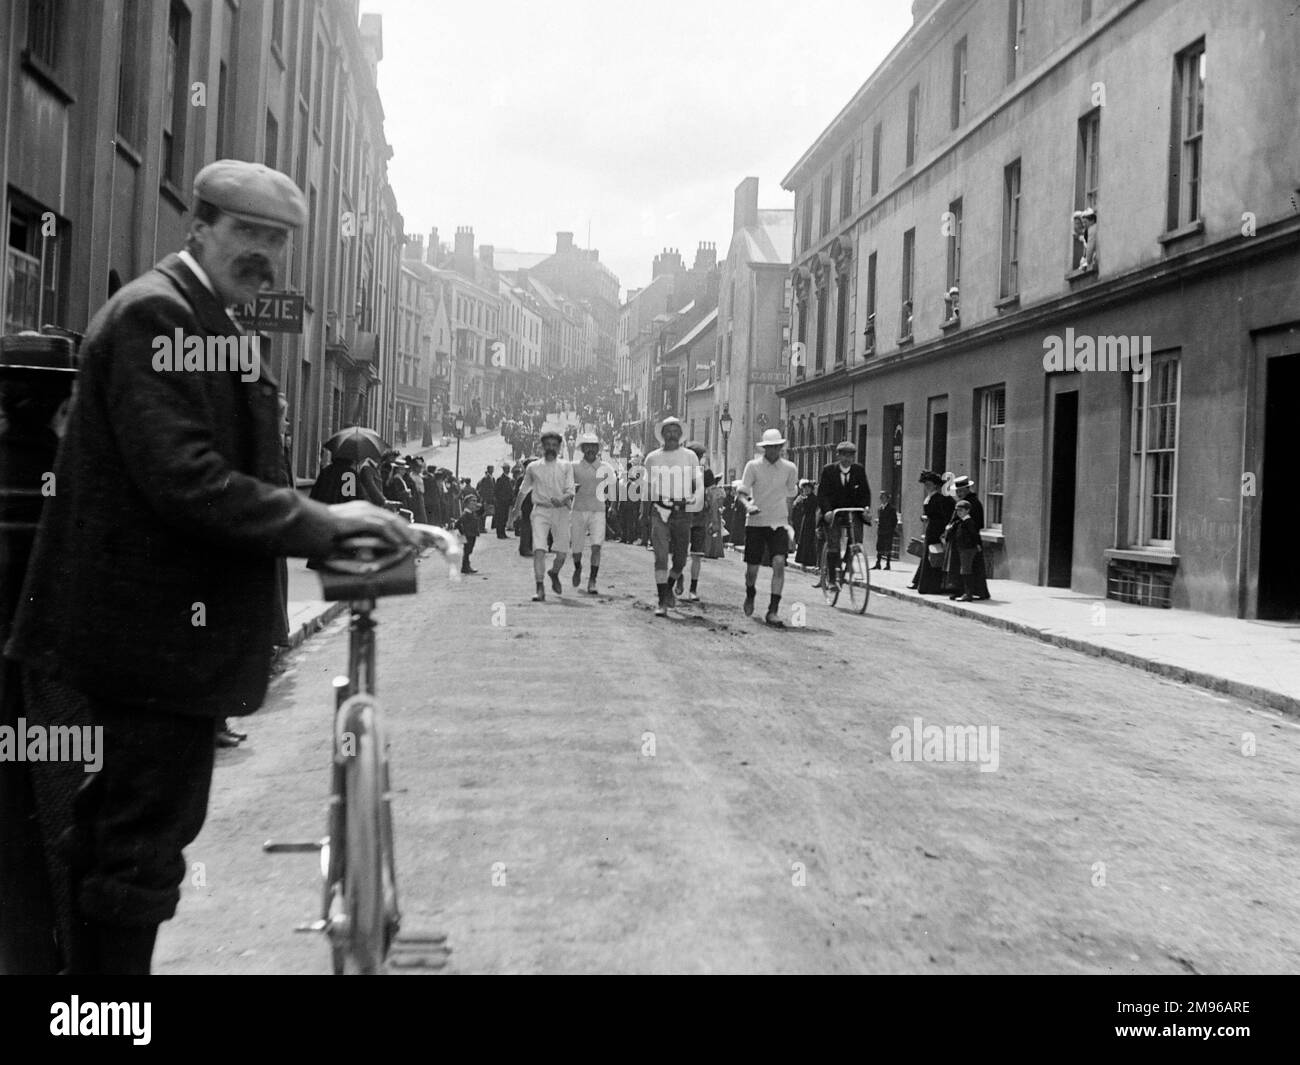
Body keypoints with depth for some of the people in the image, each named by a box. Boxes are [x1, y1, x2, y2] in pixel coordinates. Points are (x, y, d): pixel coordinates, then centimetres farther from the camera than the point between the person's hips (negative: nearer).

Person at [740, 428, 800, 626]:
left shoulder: (789, 468, 4)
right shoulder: (753, 466, -4)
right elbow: (742, 492, -5)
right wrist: (748, 505, -26)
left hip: (778, 523, 1)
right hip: (755, 522, -1)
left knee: (779, 563, -17)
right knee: (752, 568, 4)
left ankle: (773, 612, -15)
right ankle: (750, 595, 39)